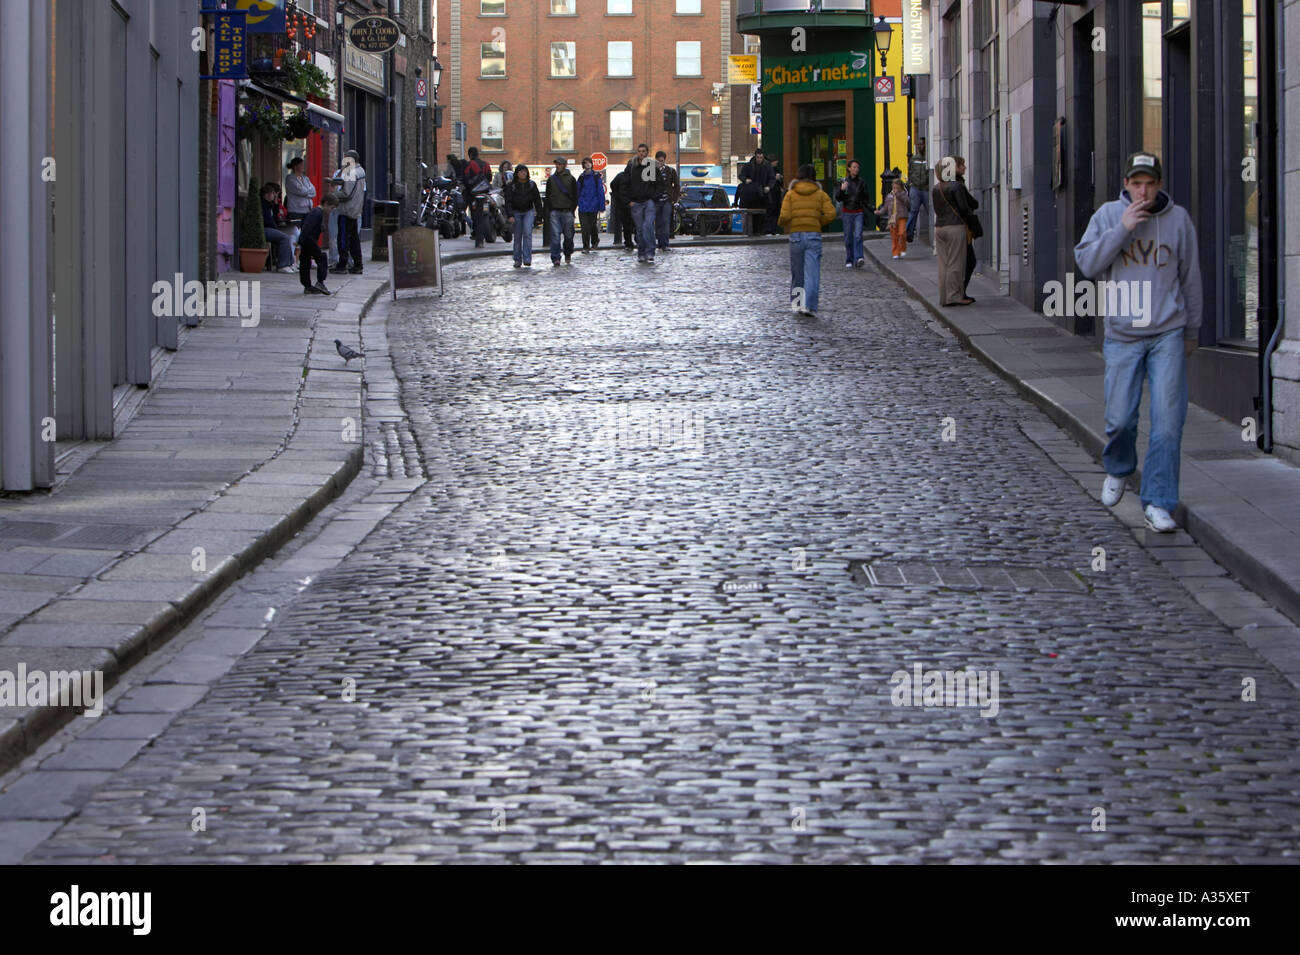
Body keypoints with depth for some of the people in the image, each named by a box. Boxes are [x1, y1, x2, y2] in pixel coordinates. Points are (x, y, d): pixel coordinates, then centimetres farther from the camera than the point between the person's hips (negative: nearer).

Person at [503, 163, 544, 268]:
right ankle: (518, 260, 11)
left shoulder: (532, 184, 3)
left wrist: (539, 214, 3)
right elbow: (508, 201, -8)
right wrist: (510, 215, -18)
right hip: (516, 212, 0)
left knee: (527, 234, -15)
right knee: (517, 236, 2)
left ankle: (527, 260, -18)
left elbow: (537, 200, 7)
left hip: (528, 212, 0)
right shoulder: (511, 185, -4)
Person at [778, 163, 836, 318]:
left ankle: (796, 302, 18)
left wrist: (786, 226, 14)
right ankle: (809, 305, -17)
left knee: (796, 272, 14)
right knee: (812, 272, -6)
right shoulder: (820, 194, 5)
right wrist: (818, 223, 10)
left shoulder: (791, 194, 4)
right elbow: (831, 214, -5)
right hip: (814, 236, -1)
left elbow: (784, 217, -7)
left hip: (796, 235, 1)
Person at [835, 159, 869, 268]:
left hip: (859, 213, 0)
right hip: (847, 212, 0)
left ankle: (858, 259, -24)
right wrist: (842, 189, -20)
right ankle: (849, 261, 13)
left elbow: (866, 198, 13)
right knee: (848, 237, 2)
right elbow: (838, 198, -3)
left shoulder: (861, 182, 2)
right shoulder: (843, 181, 0)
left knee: (858, 235, -15)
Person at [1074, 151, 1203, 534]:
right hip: (1122, 334, 0)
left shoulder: (1178, 219, 3)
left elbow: (1191, 277, 10)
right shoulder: (1108, 215, 2)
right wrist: (1122, 229, -16)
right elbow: (1087, 263, -8)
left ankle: (1157, 503, -4)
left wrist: (1192, 330, 14)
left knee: (1168, 419, -9)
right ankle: (1118, 470, 34)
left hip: (1168, 334, 0)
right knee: (1120, 417, 1)